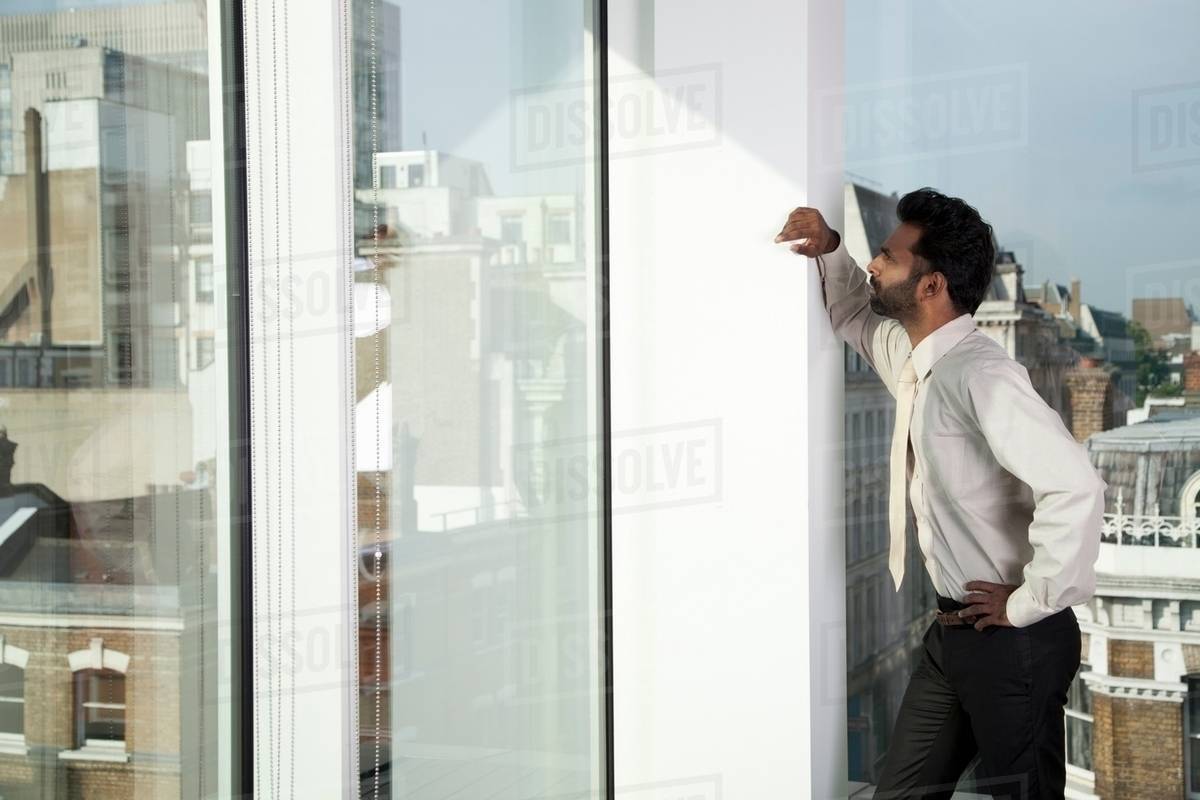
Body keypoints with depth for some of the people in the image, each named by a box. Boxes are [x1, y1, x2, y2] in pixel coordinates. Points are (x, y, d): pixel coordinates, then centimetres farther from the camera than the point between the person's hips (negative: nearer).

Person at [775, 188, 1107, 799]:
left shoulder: (980, 376, -23)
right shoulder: (912, 358, 5)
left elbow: (1076, 488, -34)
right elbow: (855, 319, 28)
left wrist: (1030, 604, -22)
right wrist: (828, 250, 9)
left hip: (1012, 641, -9)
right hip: (953, 631, 9)